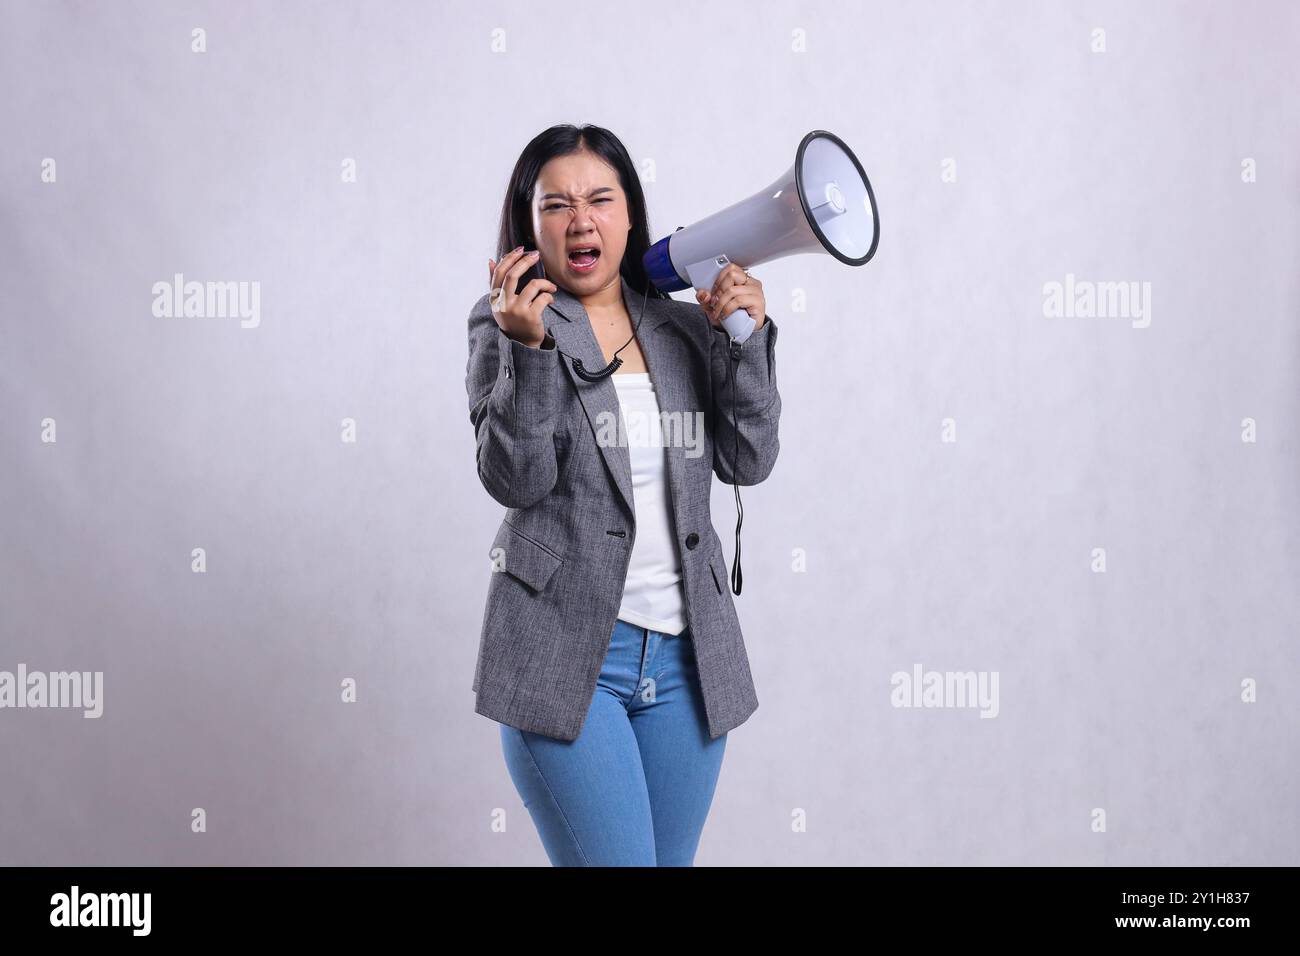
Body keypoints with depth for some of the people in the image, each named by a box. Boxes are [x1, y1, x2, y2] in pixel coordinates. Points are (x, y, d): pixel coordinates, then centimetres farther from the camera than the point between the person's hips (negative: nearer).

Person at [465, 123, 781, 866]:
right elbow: (515, 480, -12)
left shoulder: (688, 328, 10)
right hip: (567, 652, -4)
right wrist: (529, 347, -23)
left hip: (686, 653, 5)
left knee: (672, 859, 14)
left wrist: (749, 340, -7)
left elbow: (749, 461, 3)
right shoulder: (508, 322, -1)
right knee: (612, 859, -8)